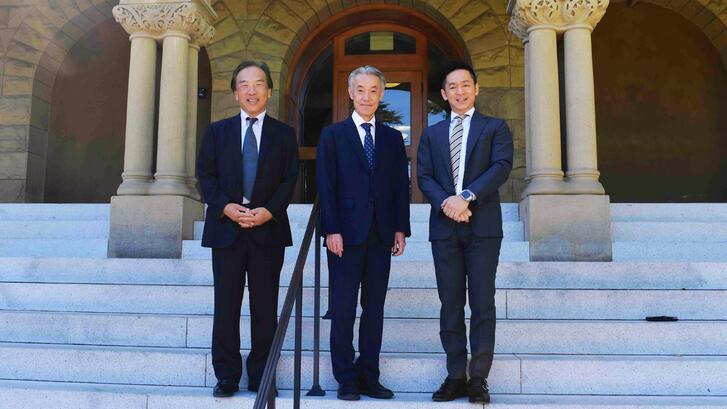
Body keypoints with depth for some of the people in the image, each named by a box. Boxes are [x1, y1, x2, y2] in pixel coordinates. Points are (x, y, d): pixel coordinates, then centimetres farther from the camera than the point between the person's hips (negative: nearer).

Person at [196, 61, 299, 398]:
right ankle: (227, 376, 15)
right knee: (226, 306, 4)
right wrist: (225, 207, -11)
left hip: (268, 229, 0)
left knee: (265, 307, 5)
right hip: (226, 228, 1)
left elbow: (290, 179, 2)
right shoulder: (217, 131, 11)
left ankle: (261, 376, 15)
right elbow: (205, 174, 5)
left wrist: (269, 210, -13)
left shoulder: (284, 134, 9)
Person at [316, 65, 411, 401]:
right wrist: (331, 230, -10)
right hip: (346, 232, -3)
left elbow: (401, 186, 11)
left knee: (374, 308, 6)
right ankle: (346, 379, 10)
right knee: (343, 308, 1)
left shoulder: (393, 138, 13)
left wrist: (401, 229, 2)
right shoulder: (333, 134, 5)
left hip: (381, 235, 3)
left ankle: (369, 377, 15)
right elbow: (325, 186, -2)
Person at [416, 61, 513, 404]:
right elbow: (423, 176, 7)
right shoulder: (432, 134, 17)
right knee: (450, 305, 4)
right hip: (444, 227, 3)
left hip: (483, 226, -2)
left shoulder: (495, 127, 9)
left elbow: (502, 166, -7)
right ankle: (456, 377, 12)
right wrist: (445, 202, -12)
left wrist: (467, 197, -18)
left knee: (482, 304, -1)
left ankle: (479, 379, 6)